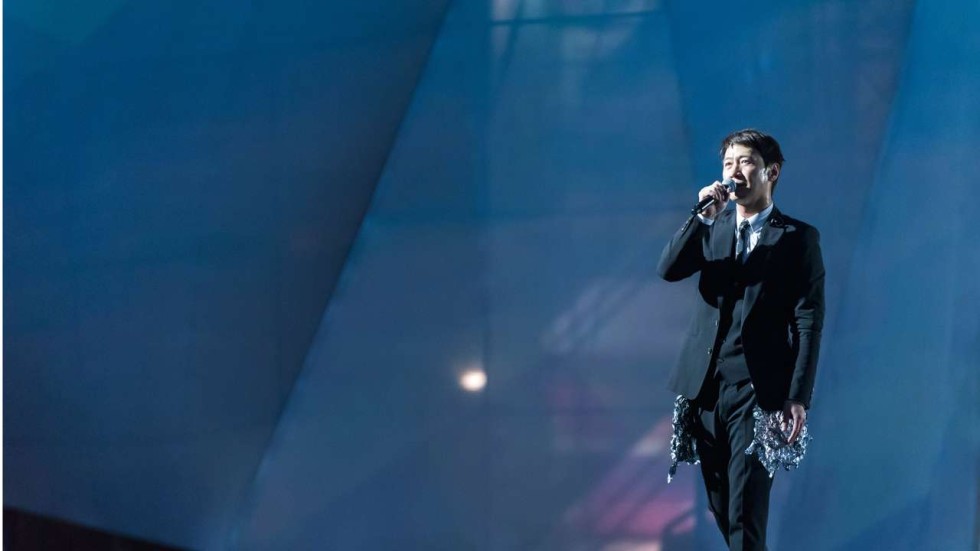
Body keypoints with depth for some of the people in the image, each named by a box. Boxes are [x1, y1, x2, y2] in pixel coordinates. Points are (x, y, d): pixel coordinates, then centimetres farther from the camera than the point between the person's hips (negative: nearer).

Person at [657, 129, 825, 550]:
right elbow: (668, 270, -3)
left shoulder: (798, 238, 0)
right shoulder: (711, 227, 13)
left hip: (757, 390, -5)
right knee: (719, 507, 13)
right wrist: (703, 216, -13)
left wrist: (798, 397, -11)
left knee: (745, 513, -10)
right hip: (705, 387, 5)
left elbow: (808, 321, -5)